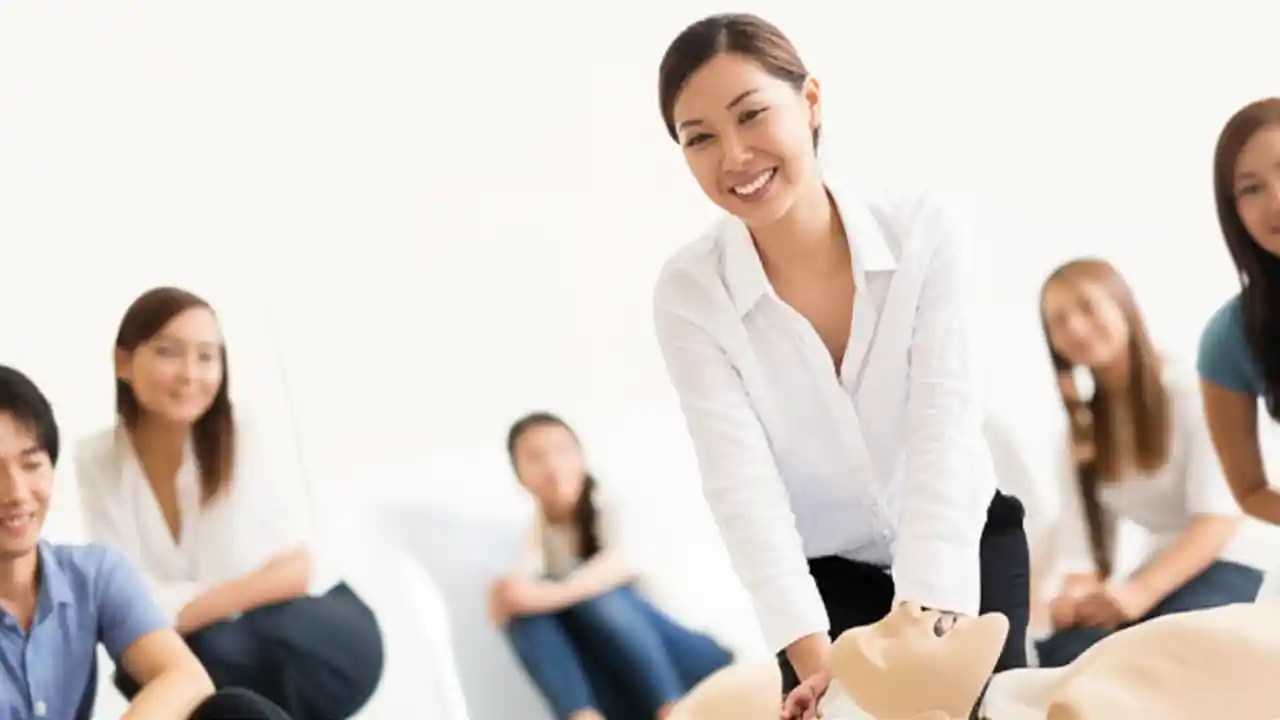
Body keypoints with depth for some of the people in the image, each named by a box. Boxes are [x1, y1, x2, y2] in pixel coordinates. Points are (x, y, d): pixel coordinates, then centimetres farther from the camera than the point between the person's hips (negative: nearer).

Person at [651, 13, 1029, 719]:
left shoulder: (925, 233, -18)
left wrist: (926, 622, -38)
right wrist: (815, 660, -37)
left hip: (968, 546, 0)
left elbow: (943, 434, -26)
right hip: (826, 574, 0)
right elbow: (742, 485, -25)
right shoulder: (689, 294, -18)